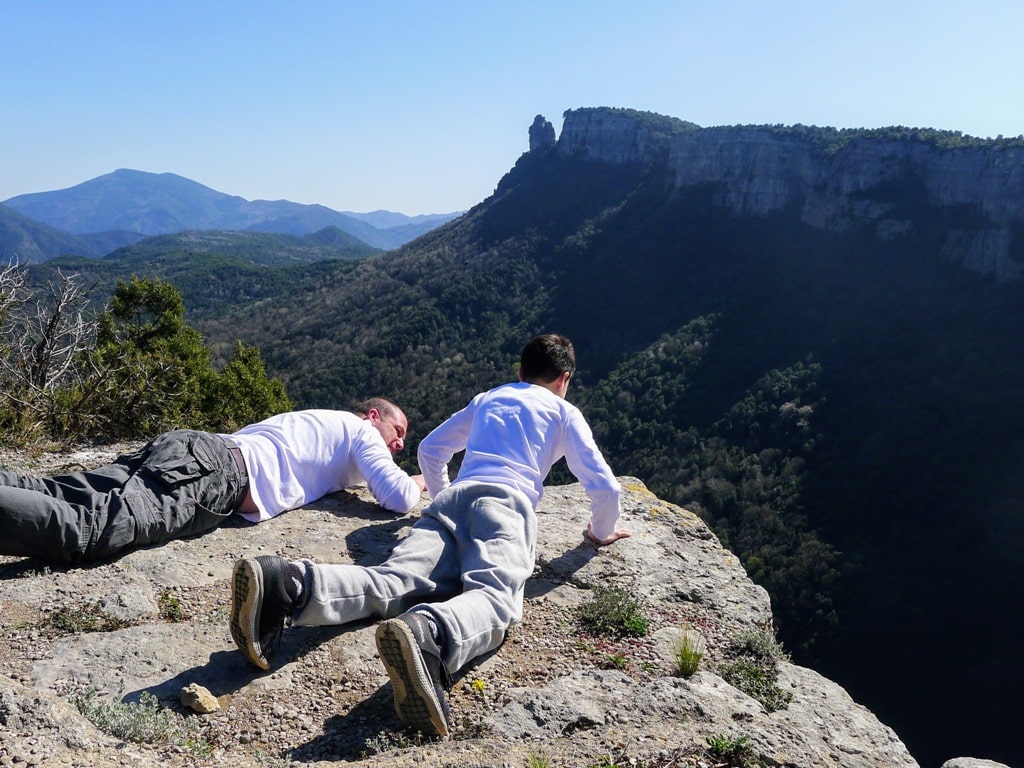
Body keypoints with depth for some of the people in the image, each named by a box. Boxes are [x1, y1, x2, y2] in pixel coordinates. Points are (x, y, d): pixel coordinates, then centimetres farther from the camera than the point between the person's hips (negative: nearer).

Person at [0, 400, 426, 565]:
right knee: (88, 529, -27)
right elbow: (399, 499, 2)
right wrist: (419, 482, 27)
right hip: (215, 471, -9)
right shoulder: (362, 431, 14)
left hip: (192, 443, 9)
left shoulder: (319, 419, 38)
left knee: (57, 496, -8)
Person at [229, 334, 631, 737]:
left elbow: (429, 450, 42)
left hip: (452, 499, 4)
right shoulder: (565, 413, 24)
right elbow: (604, 485, 15)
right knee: (492, 596, -30)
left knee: (395, 580, -21)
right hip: (506, 501, -4)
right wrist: (602, 532, 34)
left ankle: (288, 584, -49)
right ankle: (426, 635, -65)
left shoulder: (485, 399, 37)